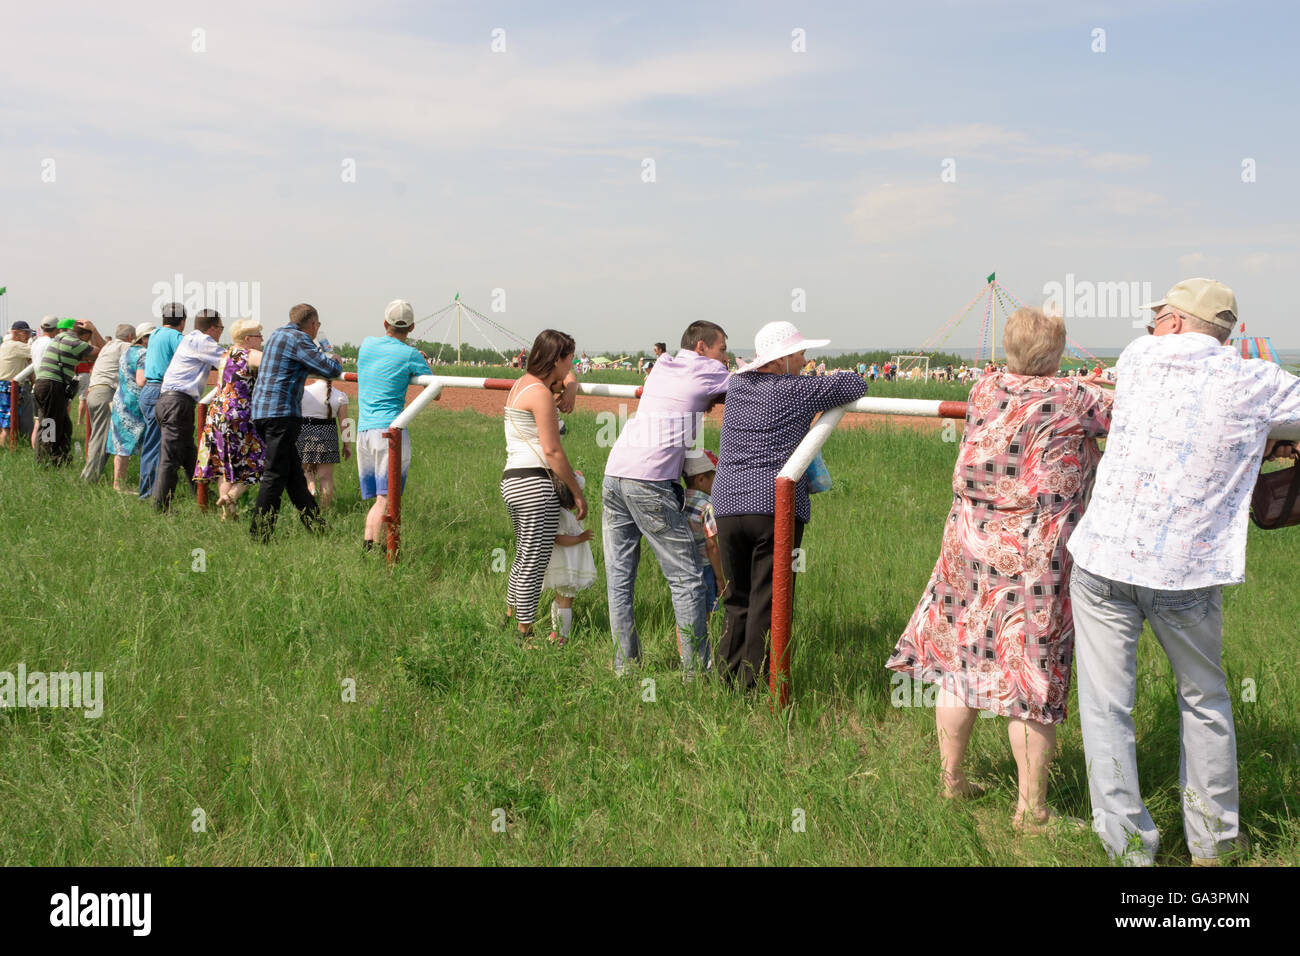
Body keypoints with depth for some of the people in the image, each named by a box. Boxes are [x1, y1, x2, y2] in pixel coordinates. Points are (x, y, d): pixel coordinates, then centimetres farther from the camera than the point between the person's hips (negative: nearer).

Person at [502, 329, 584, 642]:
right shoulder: (540, 393, -13)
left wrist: (569, 389, 13)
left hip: (512, 480, 10)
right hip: (535, 483, -10)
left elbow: (569, 376, 36)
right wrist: (578, 492, -8)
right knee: (534, 564, -2)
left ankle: (509, 620, 30)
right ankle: (524, 637, 4)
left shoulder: (522, 383, 15)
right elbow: (552, 451, -15)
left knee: (524, 557, 21)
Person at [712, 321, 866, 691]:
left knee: (736, 601, 16)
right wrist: (825, 389, 22)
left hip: (728, 505, 5)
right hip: (776, 505, -5)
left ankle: (728, 674, 20)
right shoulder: (797, 390, -3)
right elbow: (856, 385, 2)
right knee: (767, 602, 2)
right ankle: (753, 684, 5)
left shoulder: (737, 386, 13)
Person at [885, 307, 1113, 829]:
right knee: (1031, 679, 2)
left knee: (960, 660, 15)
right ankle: (1031, 808, 12)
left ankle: (951, 778, 29)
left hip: (969, 545, 5)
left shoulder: (984, 390, 6)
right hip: (1034, 558, -5)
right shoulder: (1074, 400, -9)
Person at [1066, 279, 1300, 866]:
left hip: (1103, 559, 0)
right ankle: (1211, 843, 30)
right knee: (1204, 701, 20)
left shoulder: (1138, 358, 5)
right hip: (1187, 572, 0)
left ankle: (1129, 845, 9)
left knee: (1106, 706, 7)